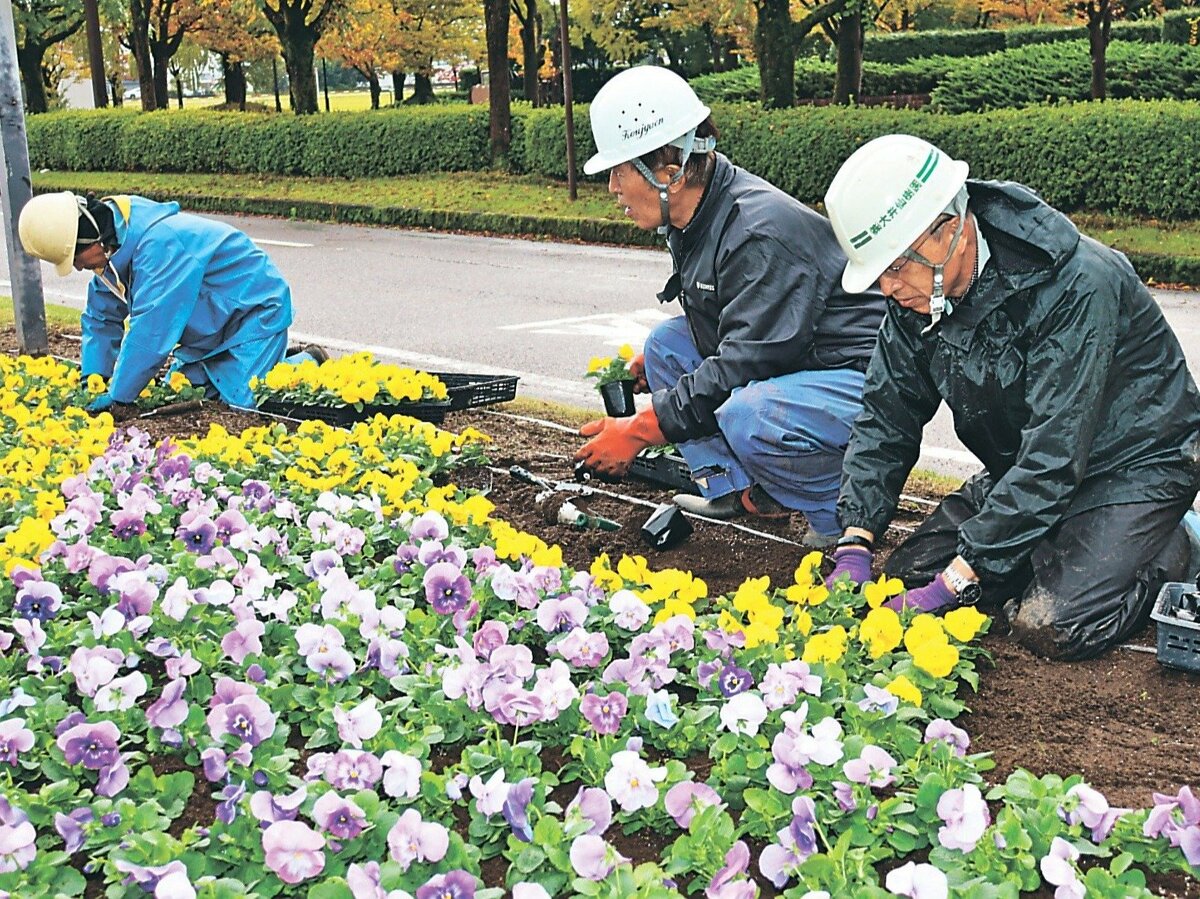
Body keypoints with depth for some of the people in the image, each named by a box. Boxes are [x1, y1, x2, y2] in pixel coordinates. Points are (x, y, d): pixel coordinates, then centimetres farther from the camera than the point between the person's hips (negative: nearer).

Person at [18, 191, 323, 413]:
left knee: (240, 402, -21)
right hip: (212, 329, 10)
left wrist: (116, 398, -28)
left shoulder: (158, 242, -33)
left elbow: (150, 330, -34)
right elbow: (101, 319, 8)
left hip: (257, 311, -10)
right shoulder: (112, 246, -2)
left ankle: (308, 364, 5)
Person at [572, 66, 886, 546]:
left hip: (861, 377, -10)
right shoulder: (692, 217, 3)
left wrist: (639, 430, -22)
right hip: (781, 370, 10)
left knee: (749, 418, -36)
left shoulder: (761, 233, -27)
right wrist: (648, 363, 6)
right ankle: (737, 489, 5)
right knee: (668, 343, 8)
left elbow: (740, 367, -27)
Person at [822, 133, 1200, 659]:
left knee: (1051, 626, -25)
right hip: (1018, 472, 7)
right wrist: (854, 543, -17)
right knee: (909, 576, -6)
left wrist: (955, 582, -34)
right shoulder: (917, 293, -10)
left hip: (1132, 465, -7)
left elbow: (1054, 457, -34)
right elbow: (885, 418, -3)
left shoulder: (1076, 286, -32)